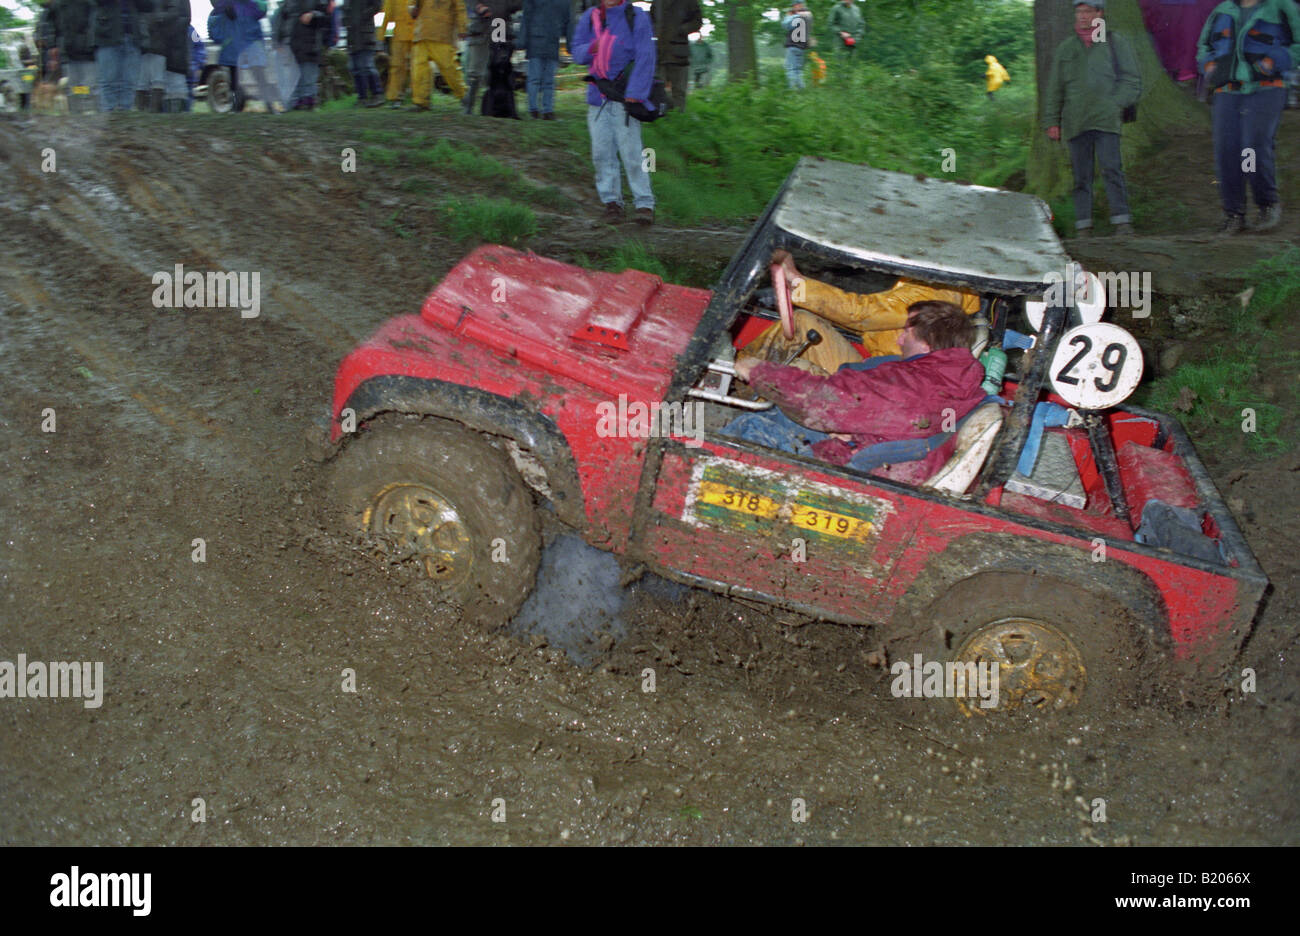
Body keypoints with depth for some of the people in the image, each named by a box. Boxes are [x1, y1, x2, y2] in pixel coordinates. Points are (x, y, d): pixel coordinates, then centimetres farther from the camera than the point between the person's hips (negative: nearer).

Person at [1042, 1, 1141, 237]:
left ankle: (1122, 222, -11)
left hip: (1106, 120, -2)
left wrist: (1115, 104, -5)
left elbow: (1131, 81, 9)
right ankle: (1083, 227, 3)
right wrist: (1052, 121, 11)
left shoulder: (1117, 43, 10)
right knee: (1081, 175, 1)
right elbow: (1055, 89, 18)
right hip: (1075, 122, 3)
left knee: (1112, 169, -13)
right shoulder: (1066, 47, 17)